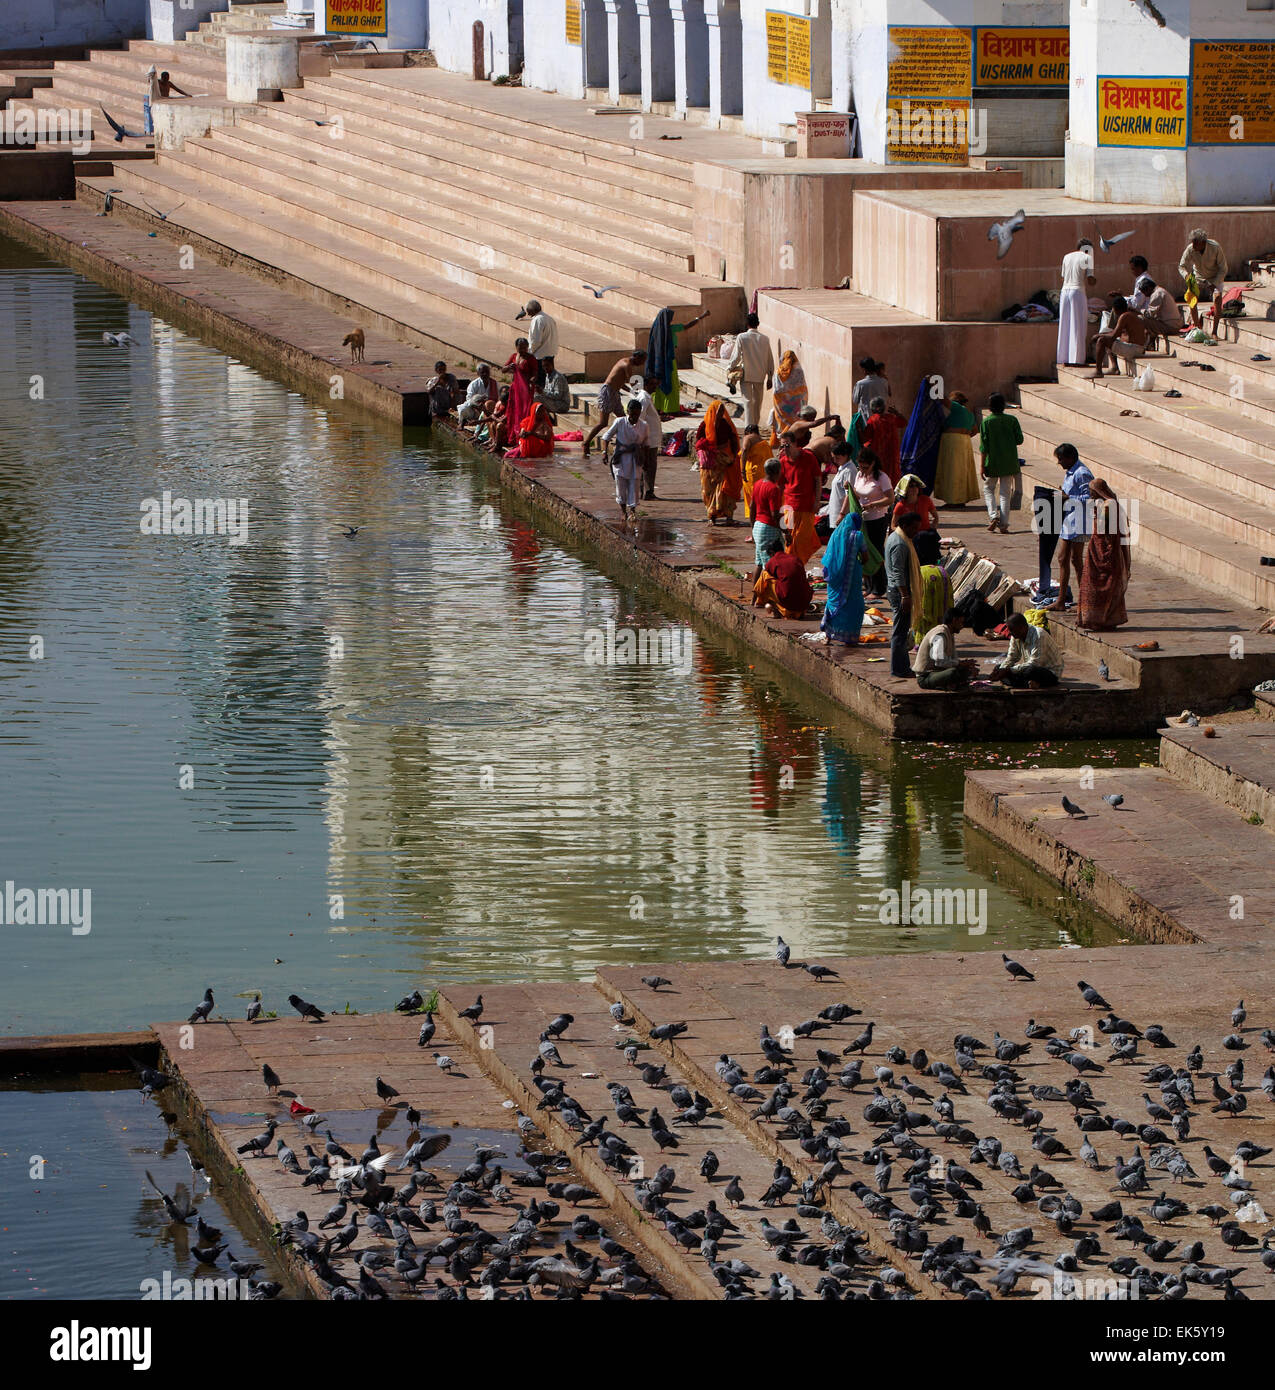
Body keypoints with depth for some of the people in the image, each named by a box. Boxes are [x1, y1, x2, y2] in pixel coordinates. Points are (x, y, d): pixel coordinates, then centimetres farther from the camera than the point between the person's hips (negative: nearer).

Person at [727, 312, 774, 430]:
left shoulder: (742, 337, -10)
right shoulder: (765, 339, 0)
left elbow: (736, 356, -9)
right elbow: (770, 359, 5)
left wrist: (729, 368, 10)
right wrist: (770, 378, 13)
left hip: (746, 375, -3)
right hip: (760, 375, 3)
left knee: (748, 401, -3)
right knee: (757, 402, 16)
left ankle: (749, 427, -13)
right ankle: (756, 425, 27)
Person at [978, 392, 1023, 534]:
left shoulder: (986, 421, -9)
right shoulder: (1012, 420, -4)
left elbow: (984, 446, -10)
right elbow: (1019, 439, -1)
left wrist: (982, 465, -5)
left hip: (992, 462, -2)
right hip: (1009, 462, 2)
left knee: (988, 488, 16)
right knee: (1005, 492, 7)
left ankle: (993, 516, -4)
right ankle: (1004, 524, 2)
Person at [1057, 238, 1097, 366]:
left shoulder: (1067, 257, 14)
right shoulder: (1087, 258, -2)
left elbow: (1063, 279, 15)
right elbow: (1090, 280, -6)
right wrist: (1095, 280, 15)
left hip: (1065, 292, 5)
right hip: (1079, 292, -5)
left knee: (1065, 326, 8)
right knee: (1078, 327, -3)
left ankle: (1064, 359, 9)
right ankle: (1076, 359, -5)